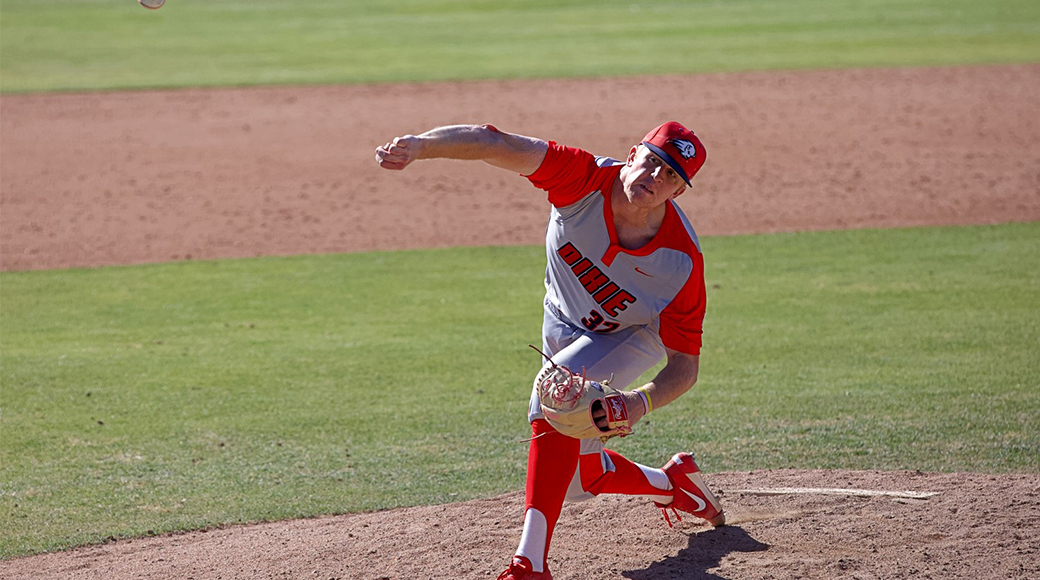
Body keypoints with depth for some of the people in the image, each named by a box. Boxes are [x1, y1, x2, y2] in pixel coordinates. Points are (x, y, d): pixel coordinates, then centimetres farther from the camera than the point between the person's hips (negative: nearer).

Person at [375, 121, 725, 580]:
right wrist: (420, 146, -62)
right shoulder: (586, 180, -33)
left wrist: (640, 403, -49)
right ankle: (672, 485, 43)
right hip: (565, 330, 4)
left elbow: (685, 364, -28)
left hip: (635, 336, -4)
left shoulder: (683, 261, -34)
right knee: (577, 478, 10)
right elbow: (495, 143, -44)